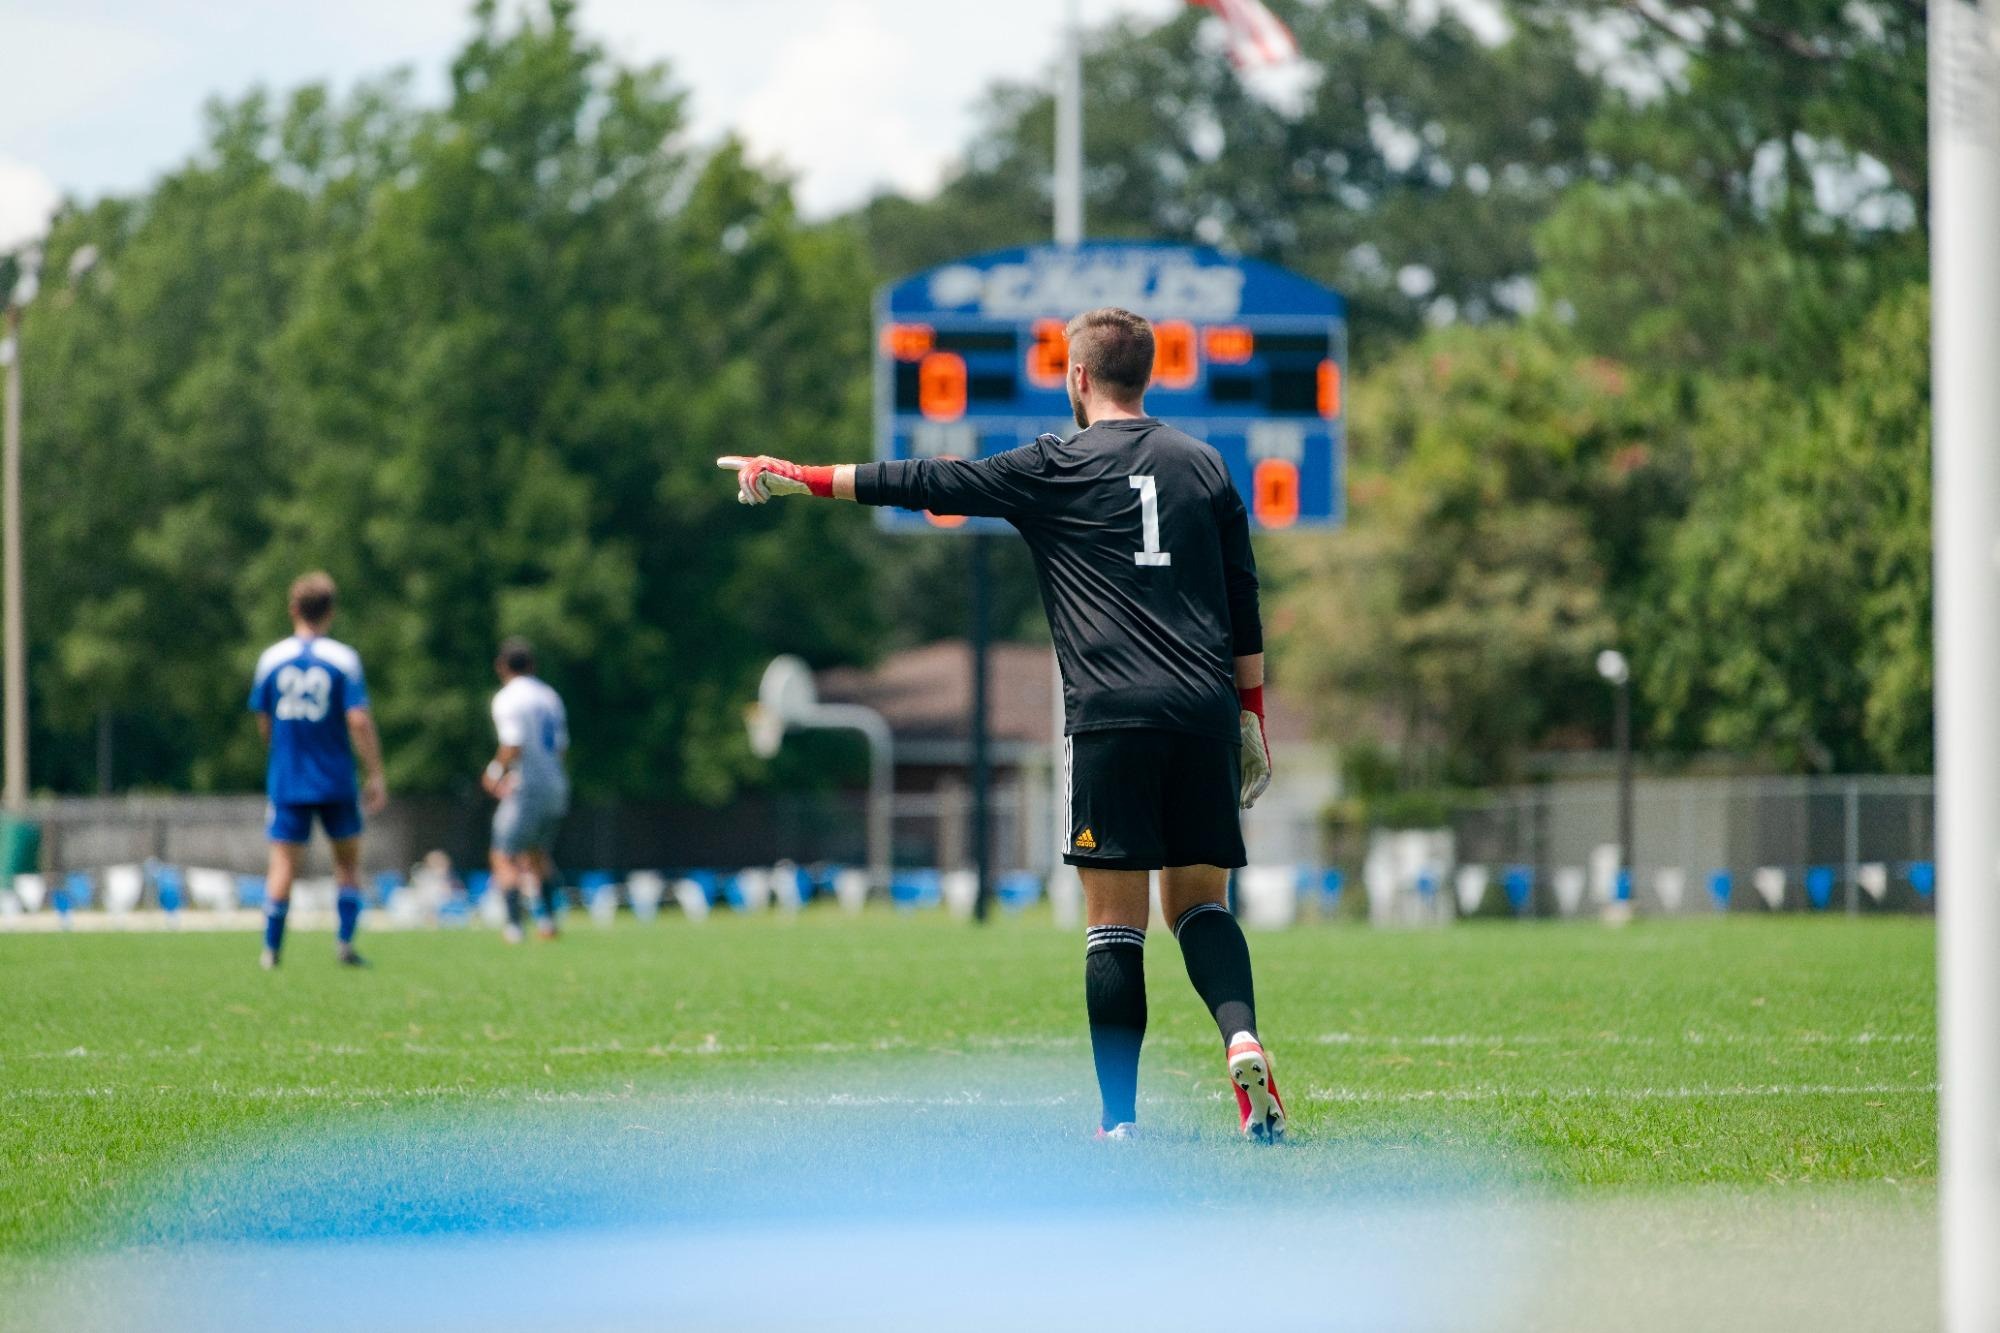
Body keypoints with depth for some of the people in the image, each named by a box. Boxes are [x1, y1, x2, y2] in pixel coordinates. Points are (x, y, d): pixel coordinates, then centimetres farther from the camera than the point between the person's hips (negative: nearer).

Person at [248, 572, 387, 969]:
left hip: (286, 782, 1)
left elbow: (263, 721, 8)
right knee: (348, 861, 13)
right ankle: (345, 941, 4)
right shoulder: (343, 659, -6)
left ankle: (271, 949, -1)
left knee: (284, 865, 2)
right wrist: (376, 776, -7)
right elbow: (358, 719, -12)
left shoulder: (272, 658, 2)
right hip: (335, 782, -1)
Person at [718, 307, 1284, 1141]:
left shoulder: (1058, 469, 2)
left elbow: (926, 485, 5)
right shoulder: (1202, 466, 13)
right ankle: (1242, 1037, -14)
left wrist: (794, 478, 13)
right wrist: (1250, 719, 20)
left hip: (1113, 718, -4)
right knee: (1198, 901, 12)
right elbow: (1245, 609, 13)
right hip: (1206, 713, 4)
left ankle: (1120, 1112, -3)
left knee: (1115, 922, -1)